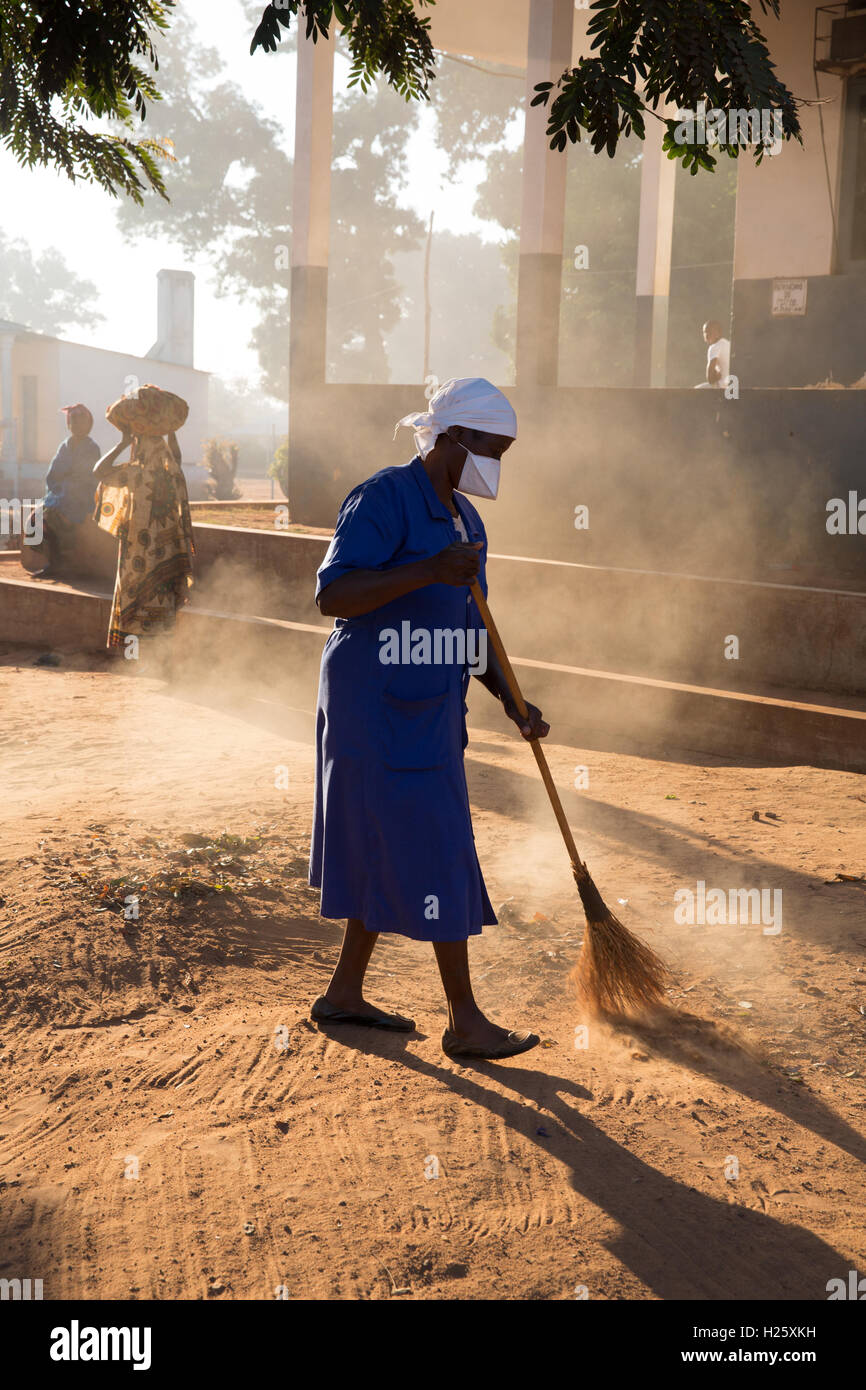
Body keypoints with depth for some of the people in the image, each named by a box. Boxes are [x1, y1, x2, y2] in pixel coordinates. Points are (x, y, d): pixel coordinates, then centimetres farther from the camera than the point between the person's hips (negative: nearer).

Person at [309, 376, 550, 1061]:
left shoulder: (466, 521, 15)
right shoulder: (384, 498, -13)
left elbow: (471, 628, 18)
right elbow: (332, 594, -23)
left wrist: (512, 701, 5)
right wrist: (428, 571, -32)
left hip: (429, 711, 9)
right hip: (376, 705, -9)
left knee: (388, 856, 14)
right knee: (435, 857, -6)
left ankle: (345, 992, 27)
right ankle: (466, 1022, 3)